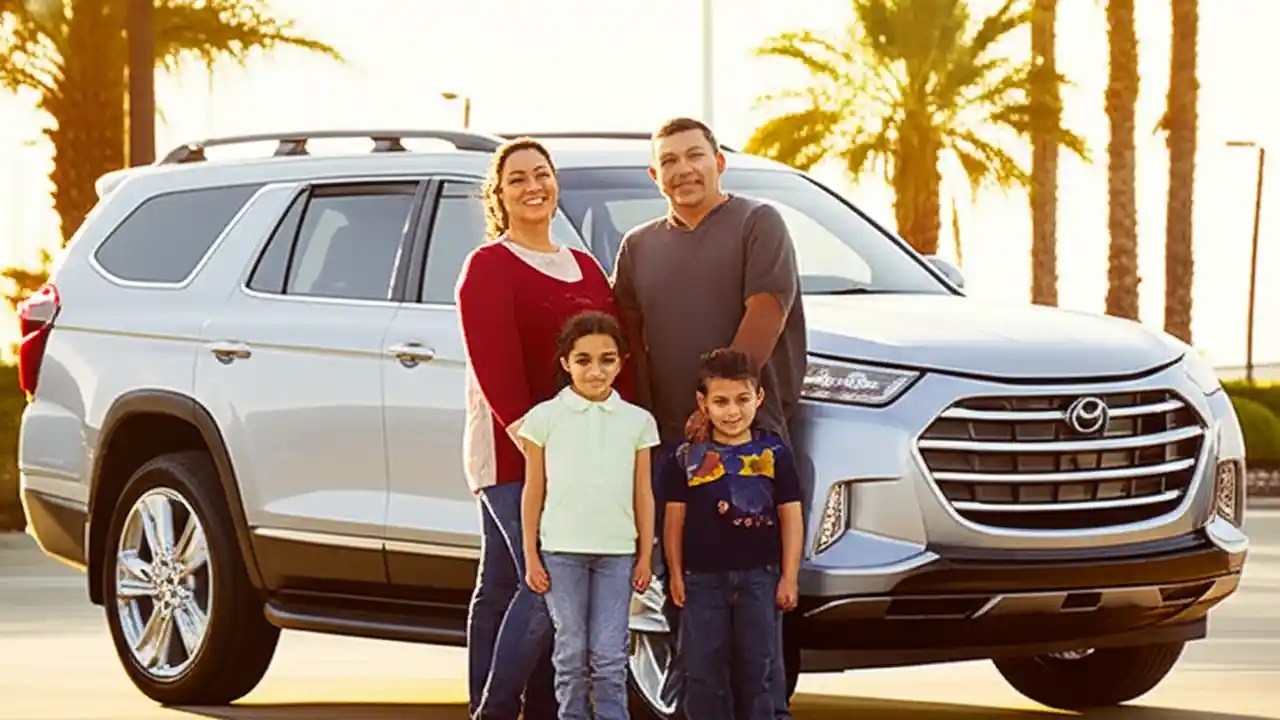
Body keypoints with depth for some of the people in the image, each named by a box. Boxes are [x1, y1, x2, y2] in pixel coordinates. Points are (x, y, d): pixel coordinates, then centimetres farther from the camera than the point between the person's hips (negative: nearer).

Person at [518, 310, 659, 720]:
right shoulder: (545, 418, 1)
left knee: (610, 657, 0)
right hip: (562, 550, -1)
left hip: (617, 552, 1)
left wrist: (645, 556, 5)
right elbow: (533, 492, 4)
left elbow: (643, 494, 8)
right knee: (572, 653, 5)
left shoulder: (637, 421, 5)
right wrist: (531, 557, 1)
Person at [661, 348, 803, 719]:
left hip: (759, 577, 0)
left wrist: (789, 577, 0)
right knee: (703, 675, 0)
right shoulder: (687, 457, 1)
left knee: (755, 671, 6)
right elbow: (675, 519, 5)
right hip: (703, 578, 0)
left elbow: (790, 517, 4)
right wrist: (676, 574, 1)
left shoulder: (774, 453, 2)